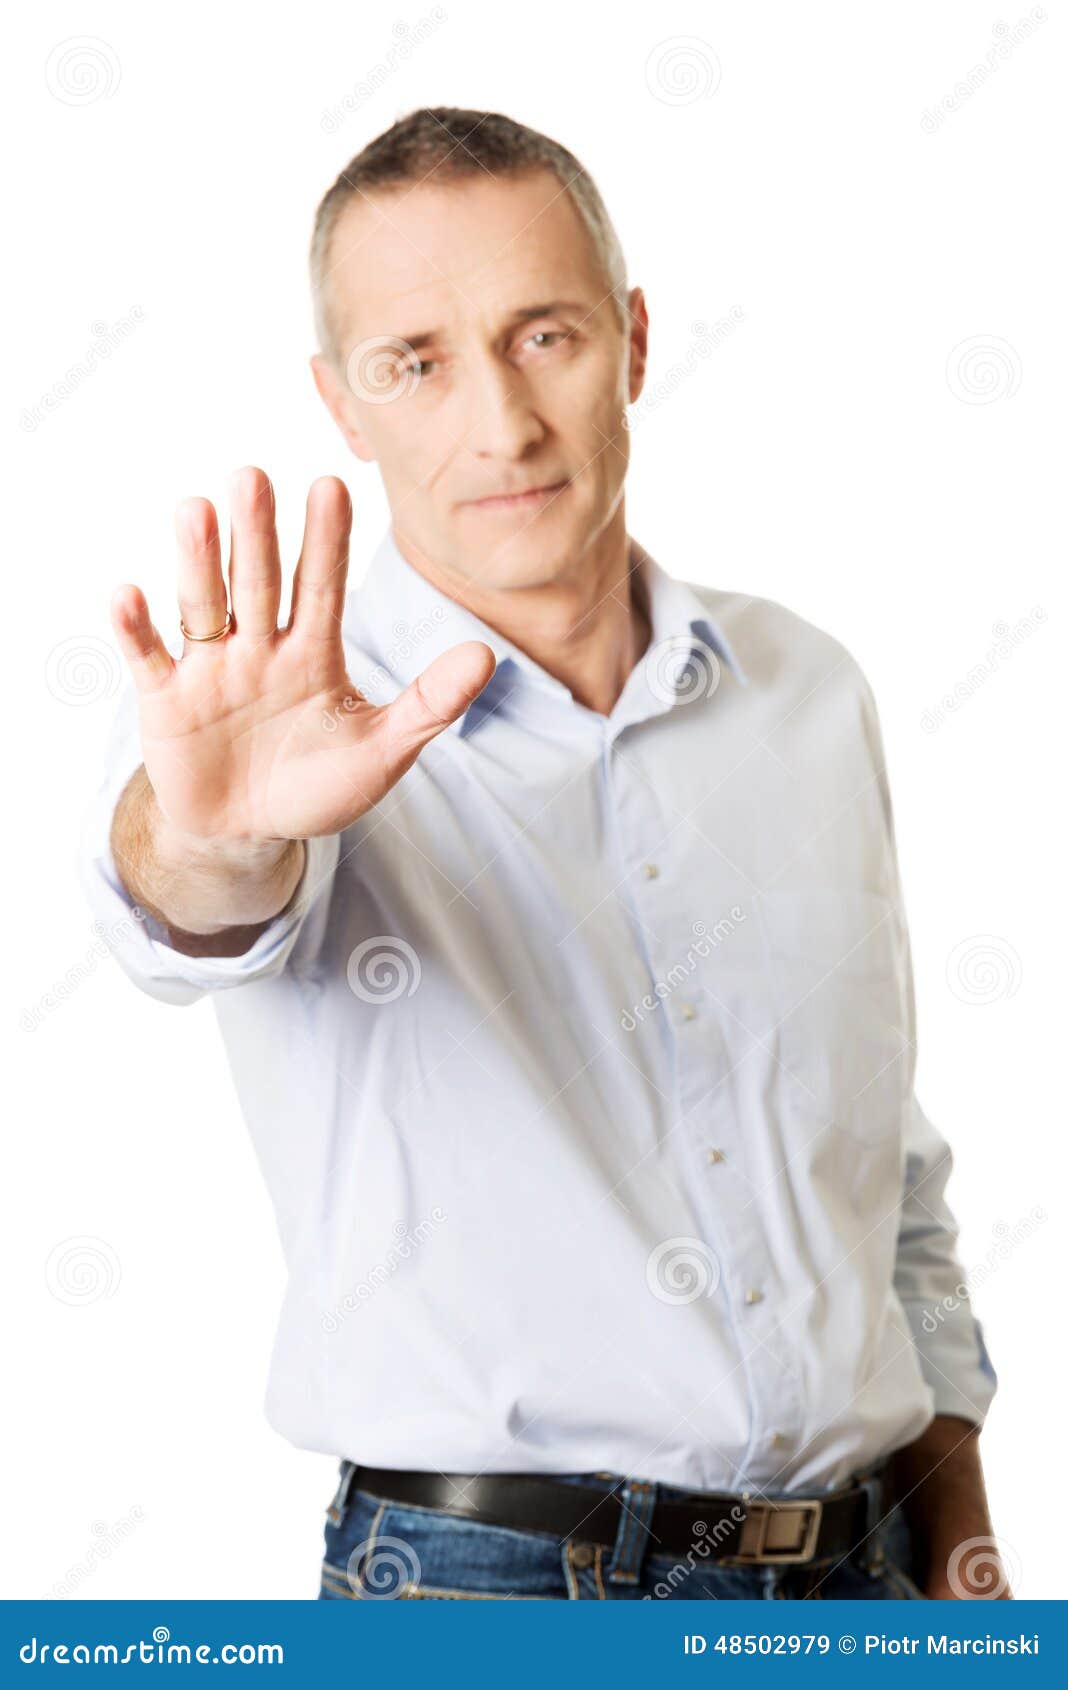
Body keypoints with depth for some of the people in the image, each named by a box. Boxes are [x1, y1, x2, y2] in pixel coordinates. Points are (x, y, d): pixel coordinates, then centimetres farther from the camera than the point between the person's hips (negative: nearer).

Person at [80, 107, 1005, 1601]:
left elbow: (893, 1181, 12)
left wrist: (963, 1546, 12)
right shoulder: (297, 709, -7)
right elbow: (204, 914, -31)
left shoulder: (809, 691, 5)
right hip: (486, 1581, -3)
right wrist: (218, 831, -52)